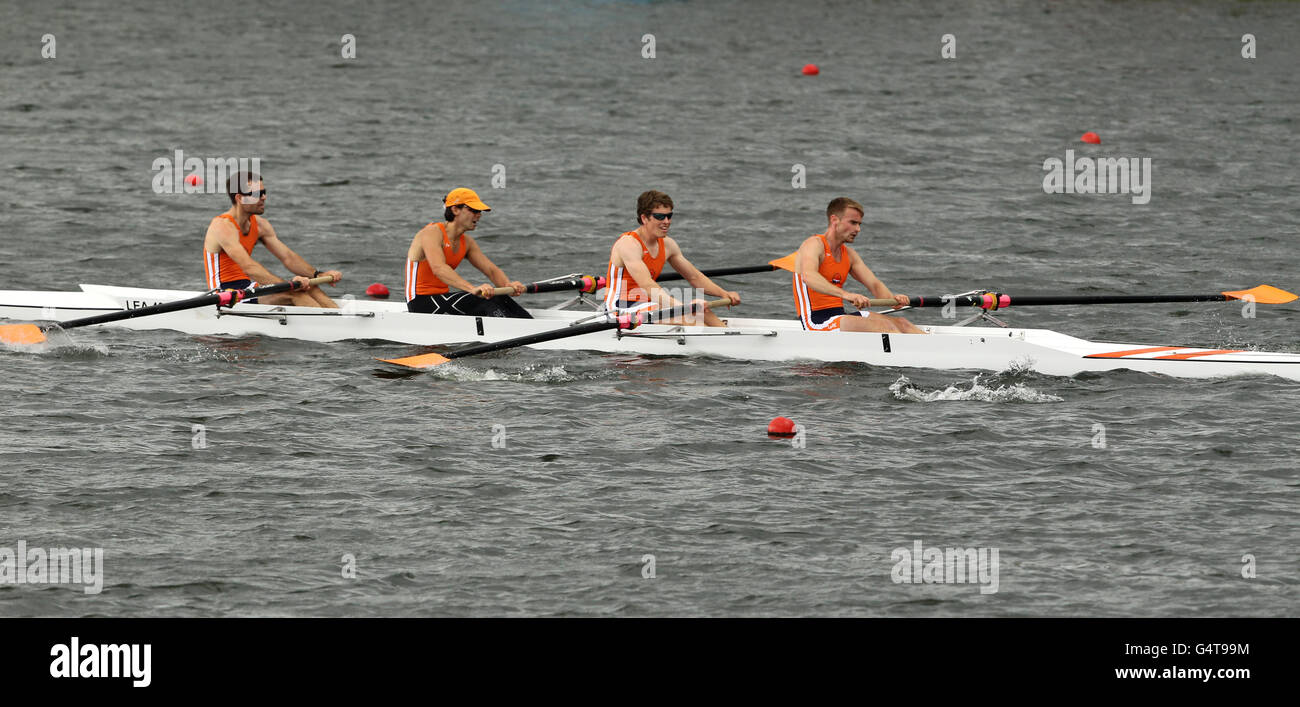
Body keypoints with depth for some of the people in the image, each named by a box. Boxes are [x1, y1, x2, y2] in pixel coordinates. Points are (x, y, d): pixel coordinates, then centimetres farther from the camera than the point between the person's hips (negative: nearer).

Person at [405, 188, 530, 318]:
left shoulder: (467, 242, 10)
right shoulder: (432, 233, -17)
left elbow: (491, 269, 5)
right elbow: (438, 268, -35)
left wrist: (509, 285, -20)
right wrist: (473, 289, -49)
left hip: (442, 297, 9)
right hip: (421, 303, -9)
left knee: (500, 298, -10)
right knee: (485, 299, -25)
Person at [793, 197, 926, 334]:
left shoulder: (849, 254, 18)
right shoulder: (814, 244, -9)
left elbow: (874, 284, 12)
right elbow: (808, 276, -30)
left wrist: (893, 298, -13)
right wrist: (845, 294, -44)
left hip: (839, 316, 9)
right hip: (817, 322, -9)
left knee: (900, 323, -4)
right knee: (882, 326, -24)